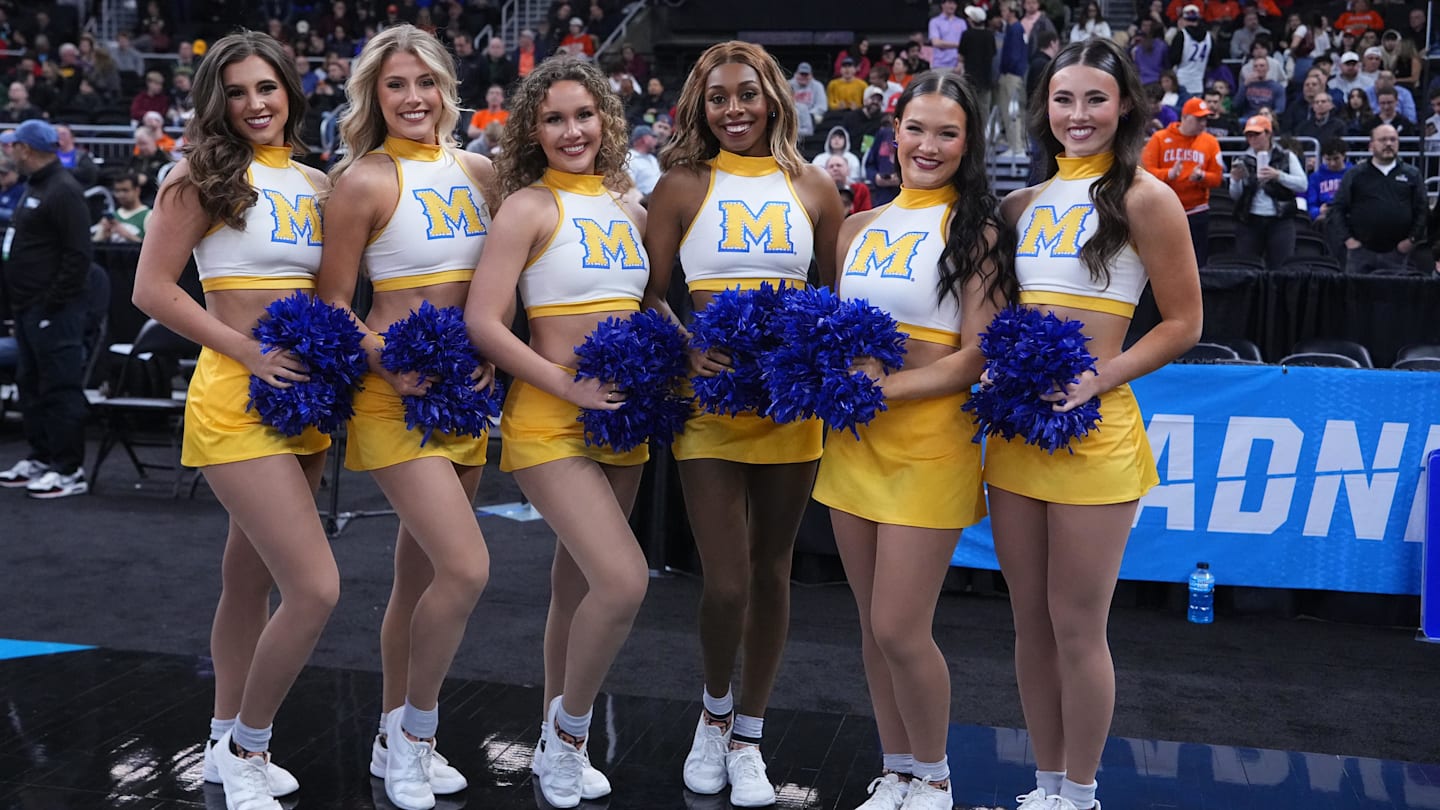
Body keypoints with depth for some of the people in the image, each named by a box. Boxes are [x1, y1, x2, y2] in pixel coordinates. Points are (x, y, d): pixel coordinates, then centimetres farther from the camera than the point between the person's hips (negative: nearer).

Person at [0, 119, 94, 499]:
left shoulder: (63, 191, -14)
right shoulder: (34, 187, 18)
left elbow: (78, 254, -20)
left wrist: (53, 304, -20)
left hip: (53, 310, -11)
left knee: (59, 387, -6)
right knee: (31, 384, 16)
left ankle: (69, 470, -2)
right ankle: (41, 458, 26)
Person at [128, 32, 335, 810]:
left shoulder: (317, 184, 11)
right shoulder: (203, 175, -5)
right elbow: (153, 288, -8)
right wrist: (248, 352, -17)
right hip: (236, 401, -6)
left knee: (250, 581, 17)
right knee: (316, 588, -13)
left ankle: (227, 744, 33)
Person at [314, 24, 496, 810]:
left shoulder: (478, 171, 7)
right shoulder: (364, 180, -9)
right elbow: (331, 305, -6)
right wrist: (396, 367, -21)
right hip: (396, 396, -6)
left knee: (420, 574, 14)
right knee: (466, 568, -15)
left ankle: (394, 741, 28)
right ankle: (416, 728, 8)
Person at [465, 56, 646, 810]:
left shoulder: (628, 208, 10)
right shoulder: (530, 206, -8)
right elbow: (482, 322, -15)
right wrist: (570, 386, -19)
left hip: (622, 420, 6)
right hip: (549, 423, -6)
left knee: (579, 586, 15)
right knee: (624, 582, -18)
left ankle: (557, 746, 31)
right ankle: (568, 728, 7)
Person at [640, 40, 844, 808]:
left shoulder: (812, 187, 6)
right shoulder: (682, 186, 2)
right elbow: (651, 295, 1)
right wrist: (687, 351, -17)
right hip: (711, 398, -2)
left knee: (771, 573, 11)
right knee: (725, 583, -6)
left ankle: (747, 736, 28)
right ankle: (714, 711, 25)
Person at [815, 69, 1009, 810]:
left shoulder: (974, 228, -4)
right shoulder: (860, 228, 11)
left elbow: (977, 356, -10)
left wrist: (888, 386, -18)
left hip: (928, 442, -5)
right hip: (854, 440, 5)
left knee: (900, 630, -5)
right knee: (873, 626, 11)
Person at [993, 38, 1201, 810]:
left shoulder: (1143, 199, -5)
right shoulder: (1022, 204, 12)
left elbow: (1182, 323, -4)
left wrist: (1100, 378, -15)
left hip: (1093, 430, -6)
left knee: (1077, 627, 1)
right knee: (1030, 621, 12)